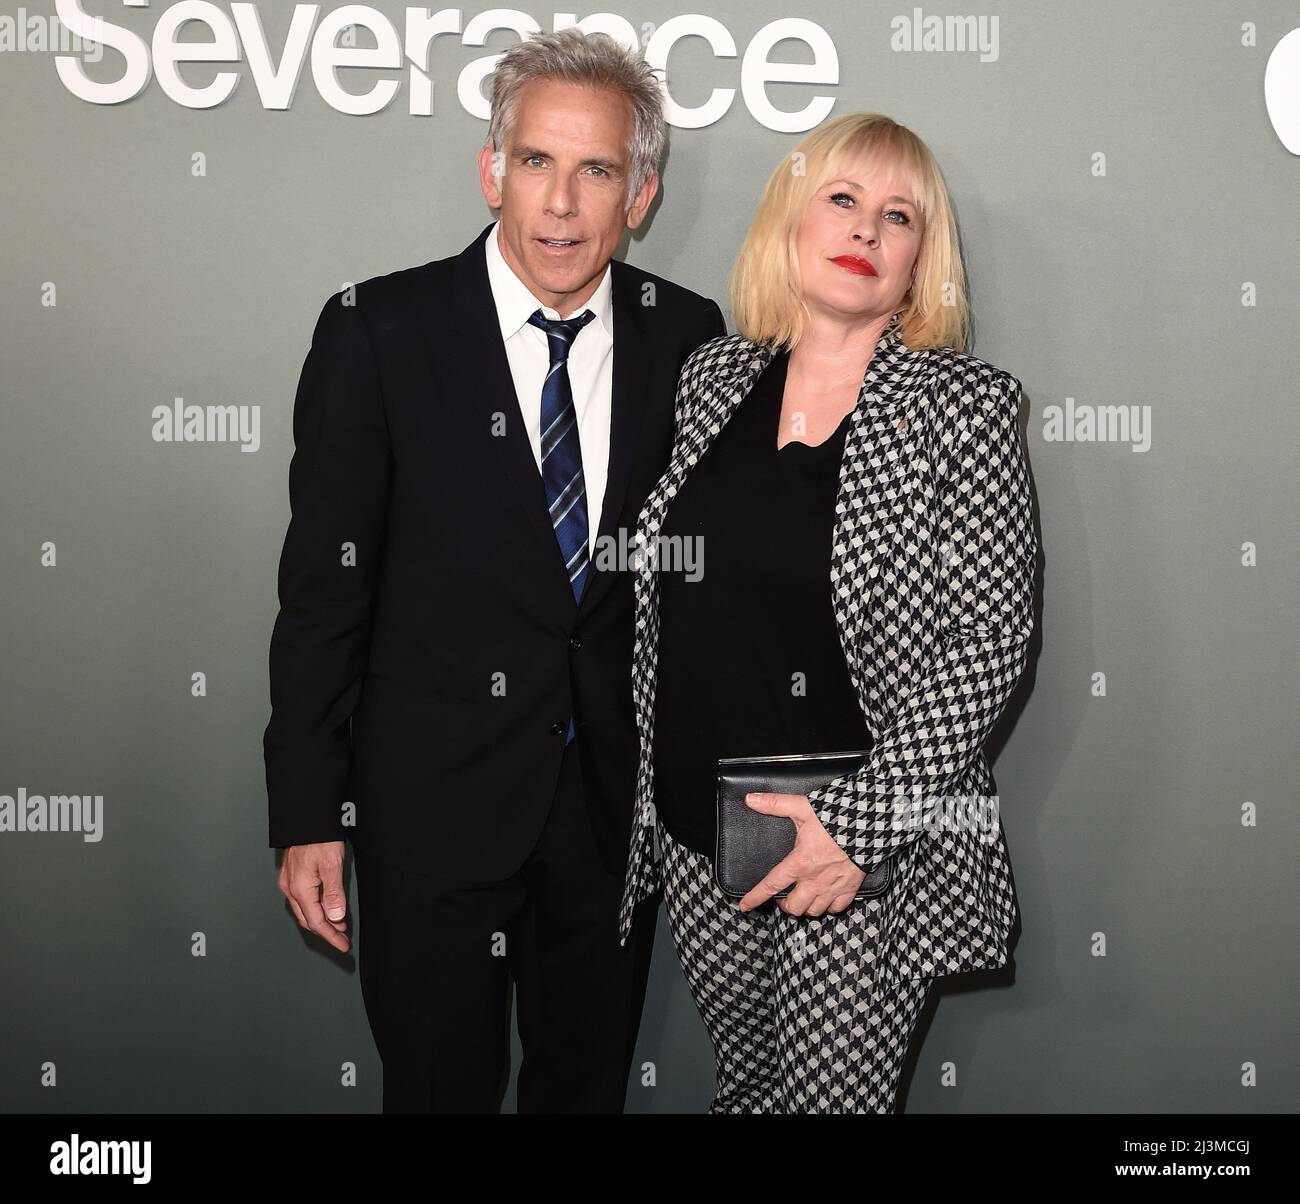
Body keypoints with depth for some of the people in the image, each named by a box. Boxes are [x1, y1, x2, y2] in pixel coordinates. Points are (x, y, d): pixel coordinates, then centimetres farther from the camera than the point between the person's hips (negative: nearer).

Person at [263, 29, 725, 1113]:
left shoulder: (685, 335, -2)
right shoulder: (379, 331, -10)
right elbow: (323, 587, -8)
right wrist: (310, 817, -8)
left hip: (619, 801, 3)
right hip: (434, 801, -2)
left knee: (591, 1080, 20)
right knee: (440, 1083, 13)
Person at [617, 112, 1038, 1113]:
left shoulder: (964, 406, -8)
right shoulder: (713, 376, 5)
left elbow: (993, 636, -13)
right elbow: (660, 598, 11)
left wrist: (863, 823, -20)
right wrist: (644, 791, 8)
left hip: (875, 848, -3)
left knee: (834, 1092, 8)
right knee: (745, 1078, 18)